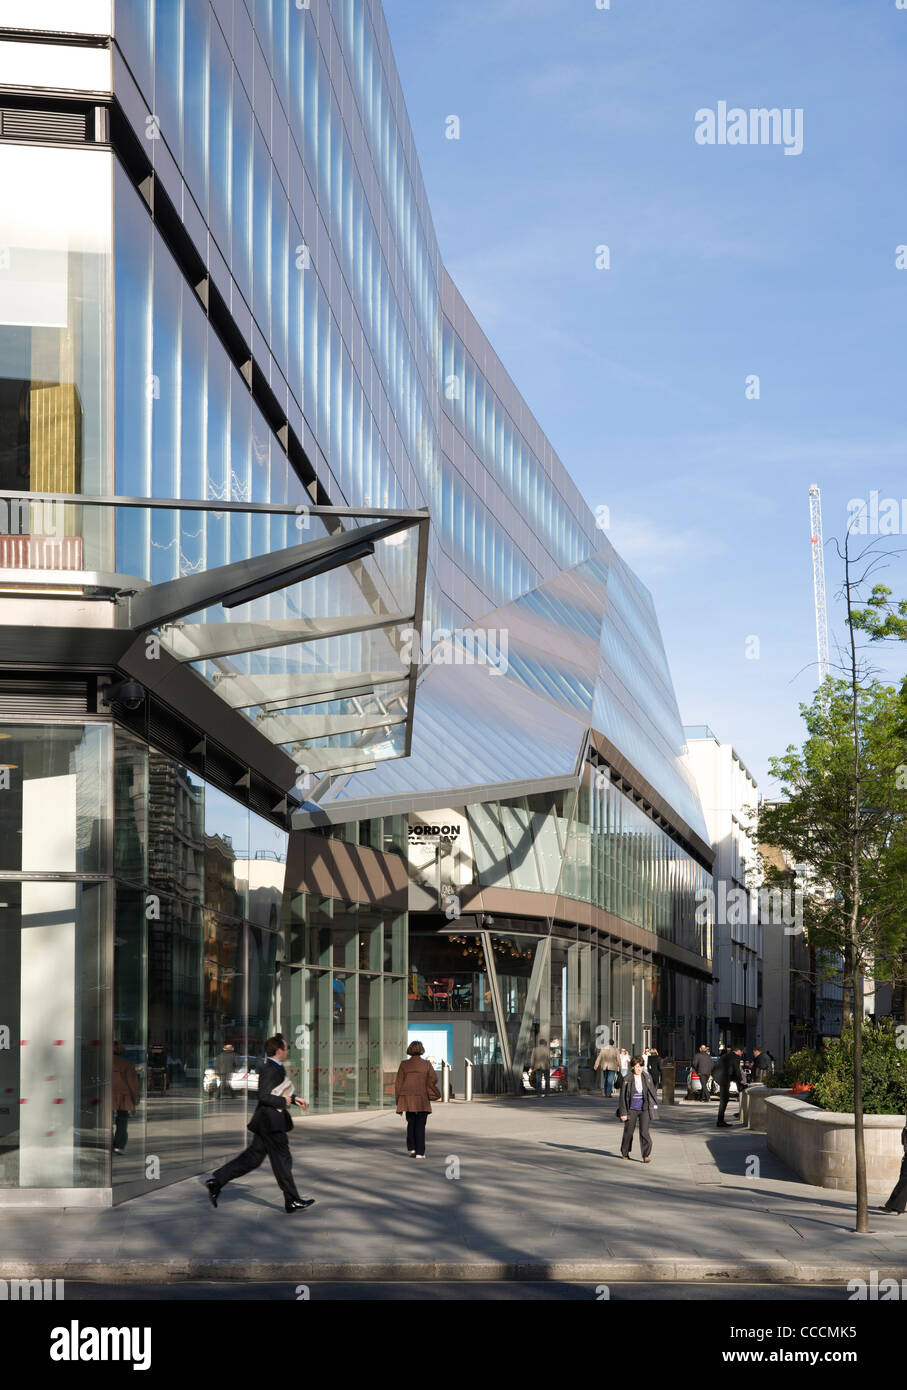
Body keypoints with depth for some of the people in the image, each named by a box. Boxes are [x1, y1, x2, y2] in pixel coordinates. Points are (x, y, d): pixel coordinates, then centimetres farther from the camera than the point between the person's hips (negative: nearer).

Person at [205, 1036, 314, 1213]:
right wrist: (284, 1102, -17)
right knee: (282, 1160, -1)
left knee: (253, 1157, 9)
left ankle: (217, 1180, 6)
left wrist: (294, 1099, 16)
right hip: (271, 1121, -10)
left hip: (268, 1122, 10)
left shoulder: (276, 1069, 15)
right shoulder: (270, 1070, -17)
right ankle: (292, 1201, 7)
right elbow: (264, 1096, -23)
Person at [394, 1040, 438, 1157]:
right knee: (420, 1125, 5)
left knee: (411, 1123, 19)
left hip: (407, 1099, 2)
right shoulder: (426, 1064, -2)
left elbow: (398, 1084, 1)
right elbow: (434, 1079, -11)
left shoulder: (404, 1065, 1)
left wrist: (398, 1102, 7)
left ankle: (411, 1148, 10)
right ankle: (419, 1152, 1)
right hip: (422, 1099, -2)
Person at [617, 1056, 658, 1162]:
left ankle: (646, 1155, -4)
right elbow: (623, 1096, -5)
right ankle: (625, 1152, 32)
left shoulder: (647, 1077, 0)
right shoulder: (627, 1079, -8)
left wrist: (654, 1104, 19)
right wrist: (623, 1112, -7)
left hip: (644, 1109, 1)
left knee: (644, 1131, -10)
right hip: (631, 1109, -1)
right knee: (628, 1131, 10)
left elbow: (652, 1091, 13)